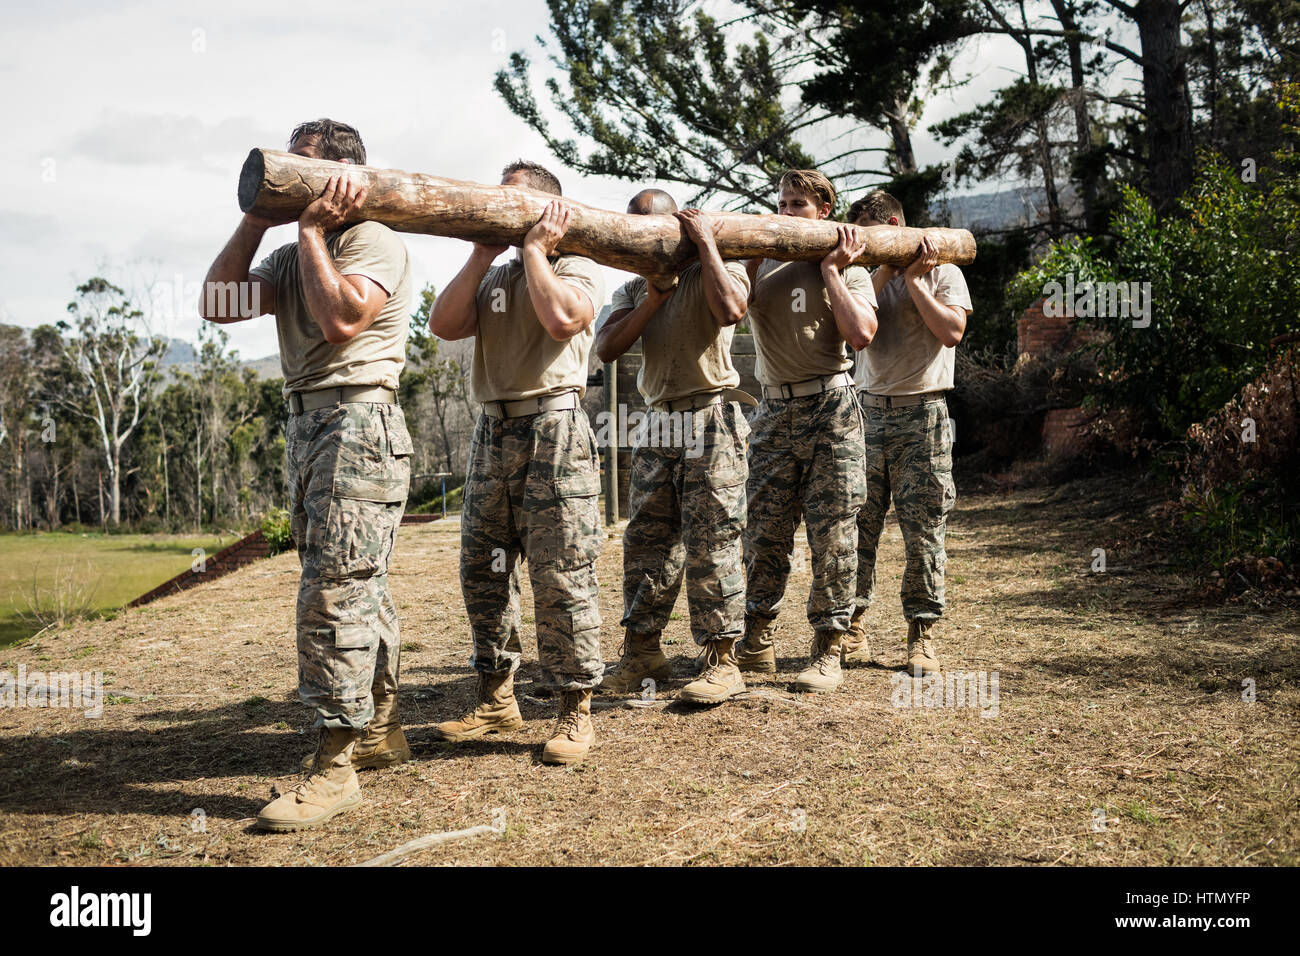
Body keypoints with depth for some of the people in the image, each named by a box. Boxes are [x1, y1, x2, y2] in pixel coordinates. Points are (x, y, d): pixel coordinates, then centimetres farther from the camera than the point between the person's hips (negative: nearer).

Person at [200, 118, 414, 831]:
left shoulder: (372, 241, -5)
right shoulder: (293, 257, 21)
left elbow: (342, 319, -22)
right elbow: (217, 304, 11)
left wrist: (311, 229, -11)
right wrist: (257, 219, 8)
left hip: (357, 421, -9)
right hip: (306, 425, 9)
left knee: (334, 591, -13)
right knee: (358, 588, 14)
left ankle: (335, 765, -10)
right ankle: (380, 730, 25)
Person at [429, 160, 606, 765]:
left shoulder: (576, 268, 4)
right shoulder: (492, 279, 23)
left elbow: (561, 317, -19)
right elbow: (443, 324, 6)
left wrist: (533, 248, -7)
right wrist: (484, 255, 5)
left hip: (553, 429, -7)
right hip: (492, 431, 7)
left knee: (560, 576, -7)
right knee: (482, 570, 8)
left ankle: (576, 712, 1)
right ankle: (496, 699, 21)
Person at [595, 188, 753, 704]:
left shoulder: (718, 269, 1)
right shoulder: (633, 288, 17)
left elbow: (729, 310, -24)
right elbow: (606, 348, 1)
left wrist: (706, 242, -14)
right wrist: (652, 298, -7)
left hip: (711, 423, -6)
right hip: (658, 425, 6)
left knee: (711, 545, -7)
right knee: (645, 541, 6)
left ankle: (722, 661, 0)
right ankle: (642, 652, 15)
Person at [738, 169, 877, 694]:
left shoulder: (847, 270, 7)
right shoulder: (764, 265, 15)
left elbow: (860, 334, -11)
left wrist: (830, 268, -7)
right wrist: (753, 259, -7)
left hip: (830, 407, -3)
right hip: (775, 410, 3)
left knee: (833, 533, -2)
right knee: (763, 532, 3)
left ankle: (828, 648, 6)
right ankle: (757, 641, 16)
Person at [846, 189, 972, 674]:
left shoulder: (942, 273, 5)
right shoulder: (869, 277, 17)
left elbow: (951, 331, -11)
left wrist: (912, 279, -6)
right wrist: (883, 275, -5)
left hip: (921, 417, -4)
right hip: (868, 411, 4)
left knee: (923, 530, -3)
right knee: (857, 525, 1)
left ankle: (922, 634, 6)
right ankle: (853, 625, 12)